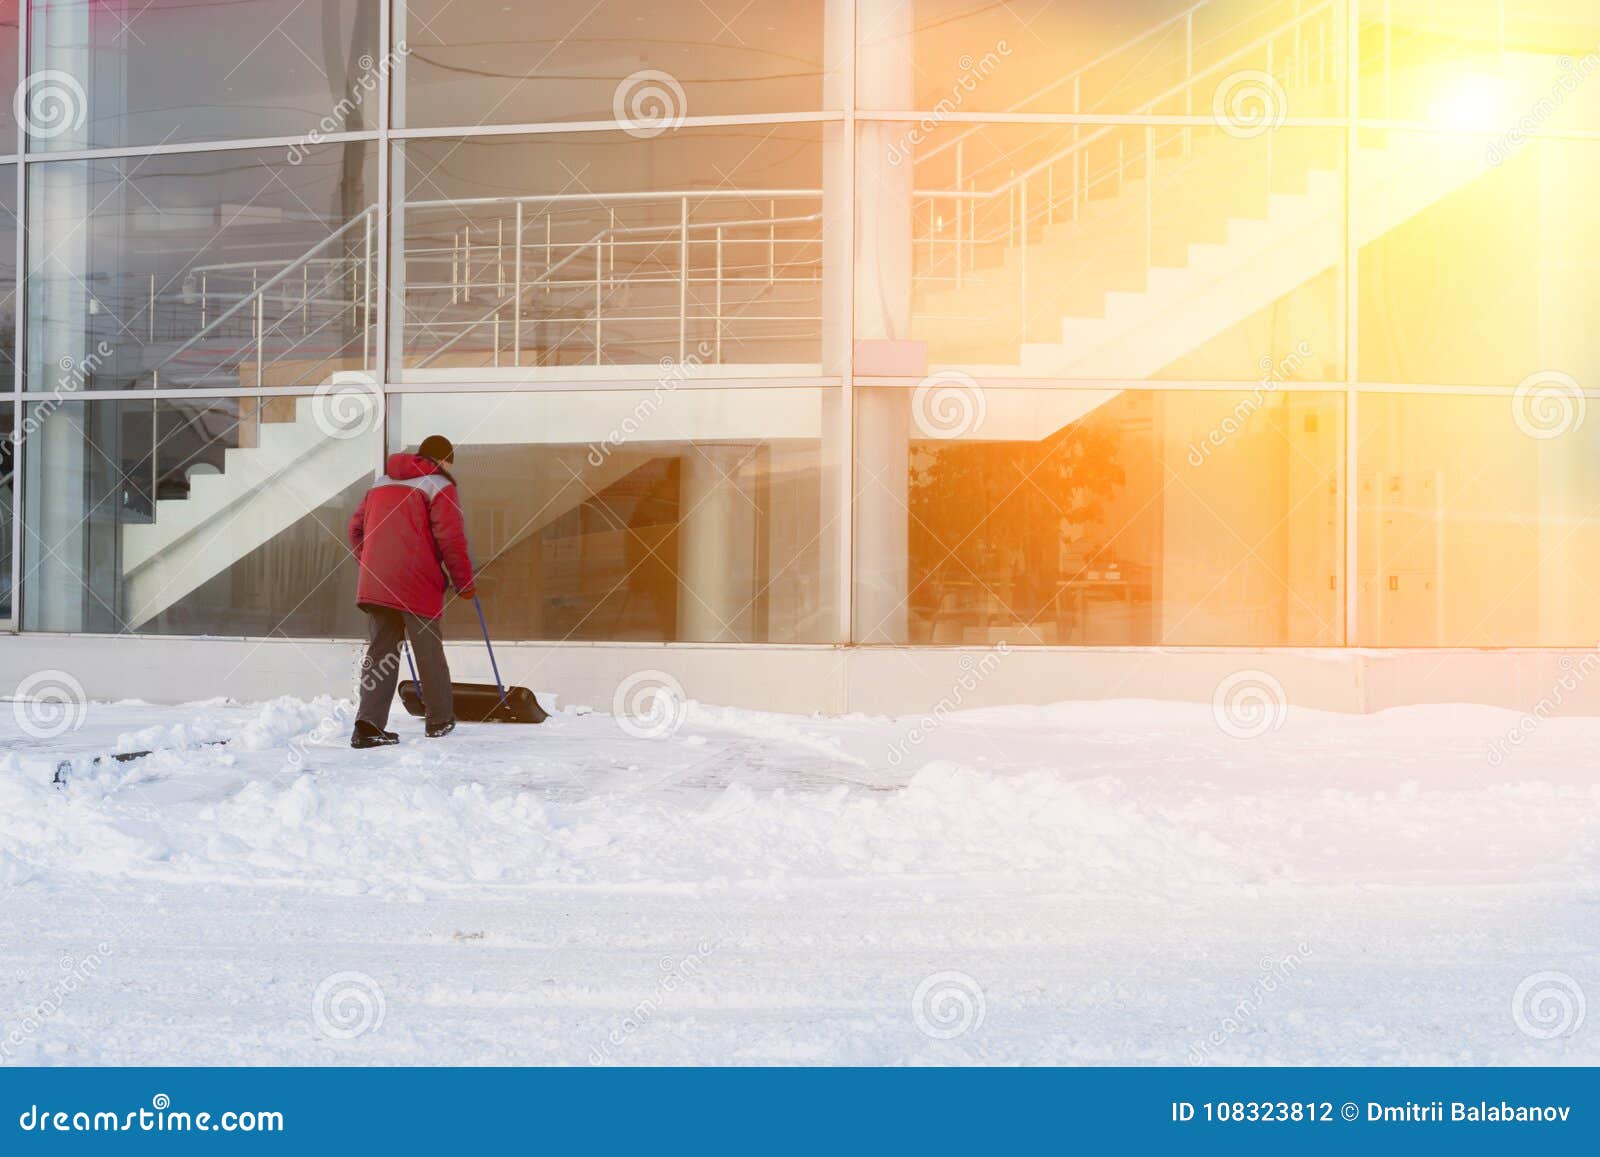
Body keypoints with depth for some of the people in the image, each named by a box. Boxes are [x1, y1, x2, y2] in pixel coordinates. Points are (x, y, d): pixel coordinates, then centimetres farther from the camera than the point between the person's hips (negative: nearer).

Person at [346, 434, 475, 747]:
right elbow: (451, 540, -9)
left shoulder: (381, 483, 19)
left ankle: (369, 725, -6)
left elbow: (356, 527, 22)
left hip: (375, 584, 6)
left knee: (379, 652, 6)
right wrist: (465, 581, 1)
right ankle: (440, 721, 21)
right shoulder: (439, 486, -2)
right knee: (429, 652, 9)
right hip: (418, 586, -6)